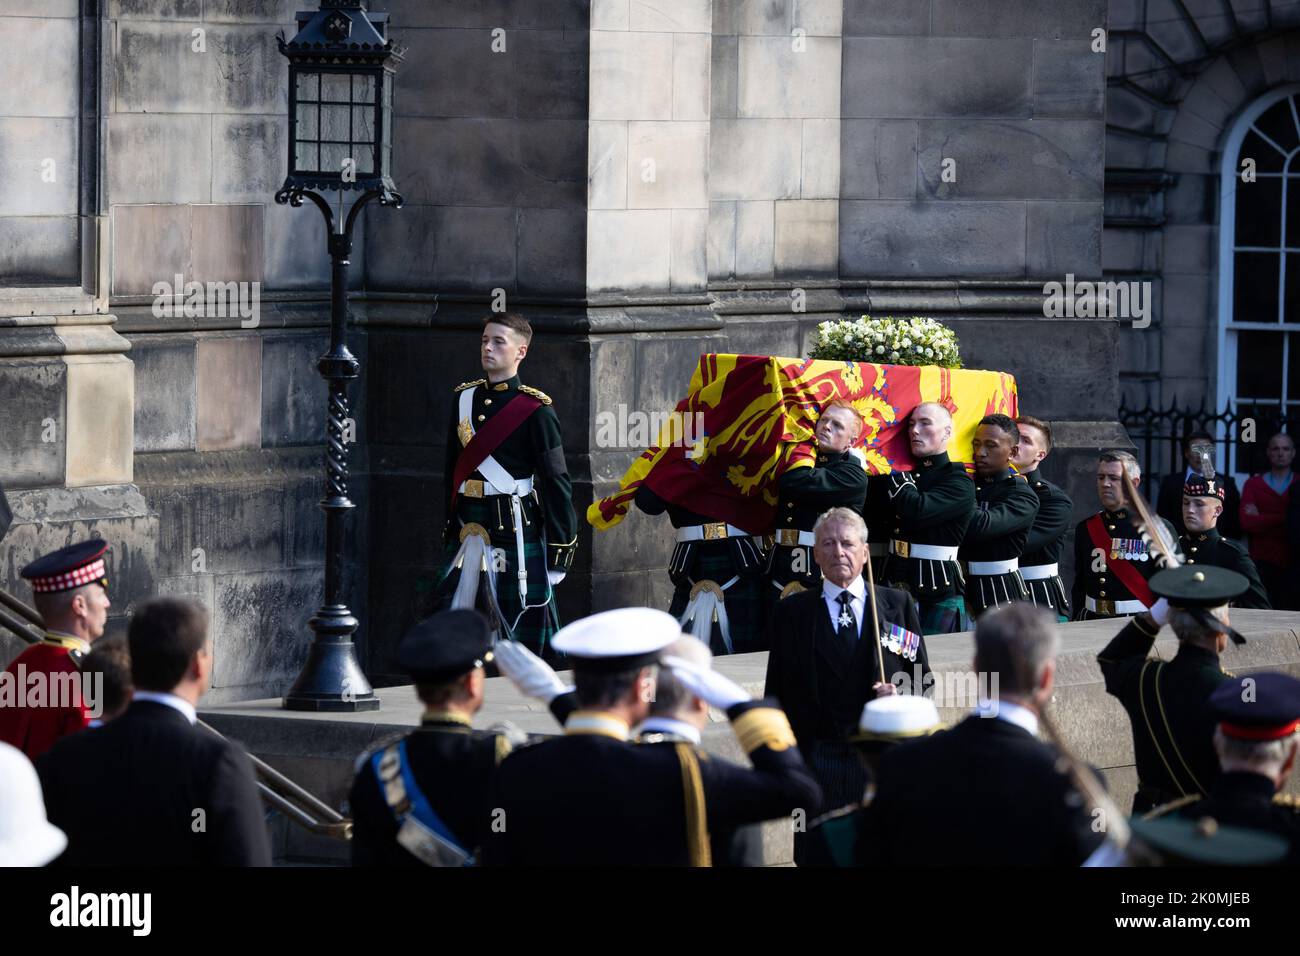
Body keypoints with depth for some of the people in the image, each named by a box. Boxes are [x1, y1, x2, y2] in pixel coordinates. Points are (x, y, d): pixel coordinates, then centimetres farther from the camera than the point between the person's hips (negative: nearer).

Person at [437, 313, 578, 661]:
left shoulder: (535, 410, -7)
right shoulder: (465, 398, 11)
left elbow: (556, 482, -6)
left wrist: (558, 555, -9)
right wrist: (449, 529, 18)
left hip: (516, 531, -5)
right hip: (469, 527, 5)